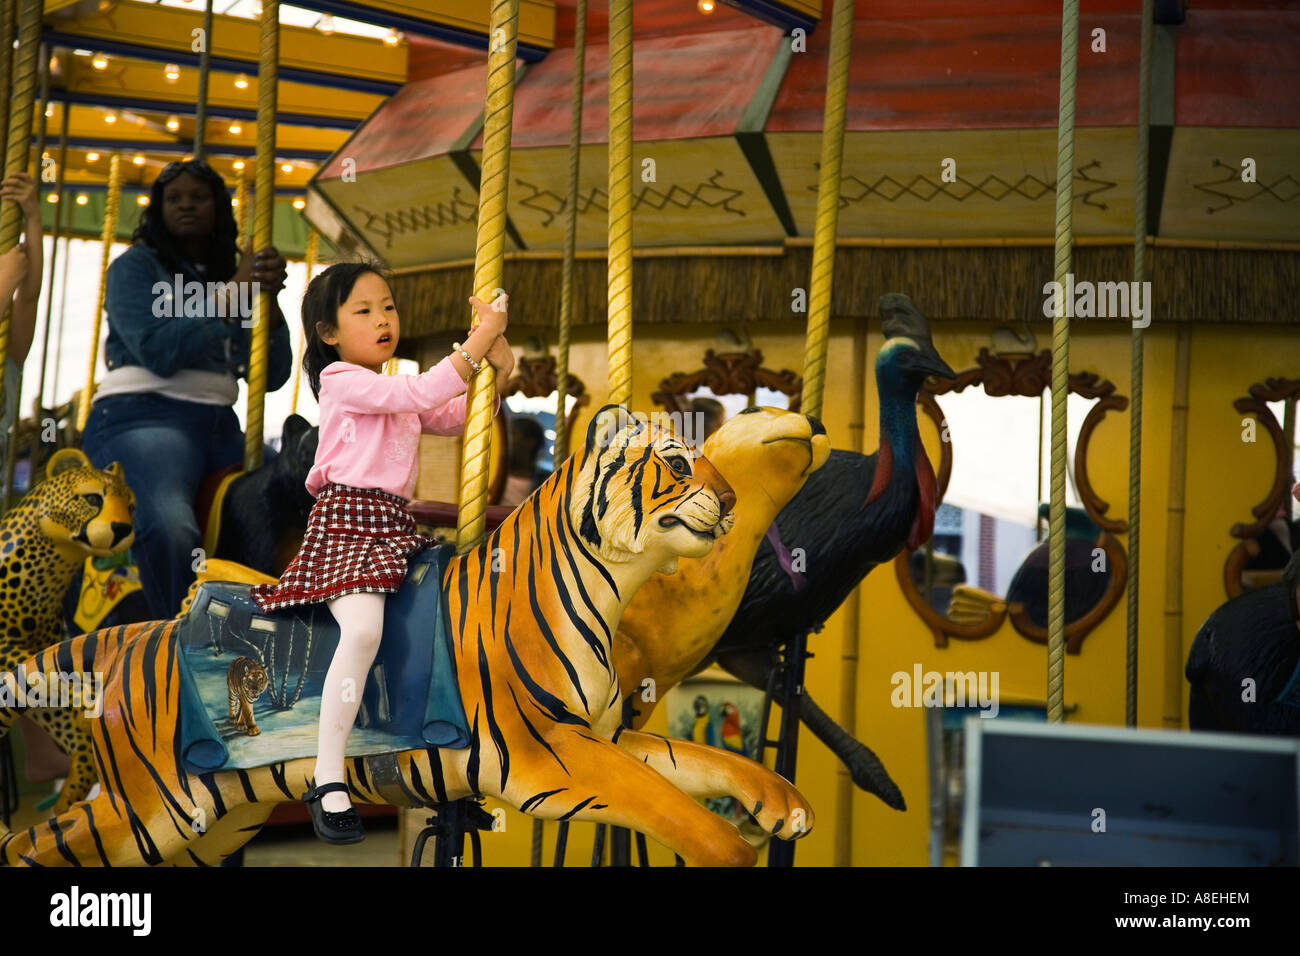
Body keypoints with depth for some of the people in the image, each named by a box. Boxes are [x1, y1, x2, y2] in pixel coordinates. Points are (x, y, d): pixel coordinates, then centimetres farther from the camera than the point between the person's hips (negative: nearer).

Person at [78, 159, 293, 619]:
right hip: (141, 418, -6)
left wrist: (269, 298, -4)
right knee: (170, 525, -37)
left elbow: (272, 376, 10)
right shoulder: (135, 266, 7)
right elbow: (159, 352, -9)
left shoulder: (237, 277, 19)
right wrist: (233, 293, -10)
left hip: (219, 426, 6)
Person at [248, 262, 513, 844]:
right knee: (364, 630, -29)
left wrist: (496, 373, 4)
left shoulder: (397, 390, 22)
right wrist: (481, 337, -17)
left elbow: (453, 419, 22)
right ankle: (328, 780, -21)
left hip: (396, 524, 9)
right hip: (345, 522, -9)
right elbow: (420, 393, -17)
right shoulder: (340, 379, -4)